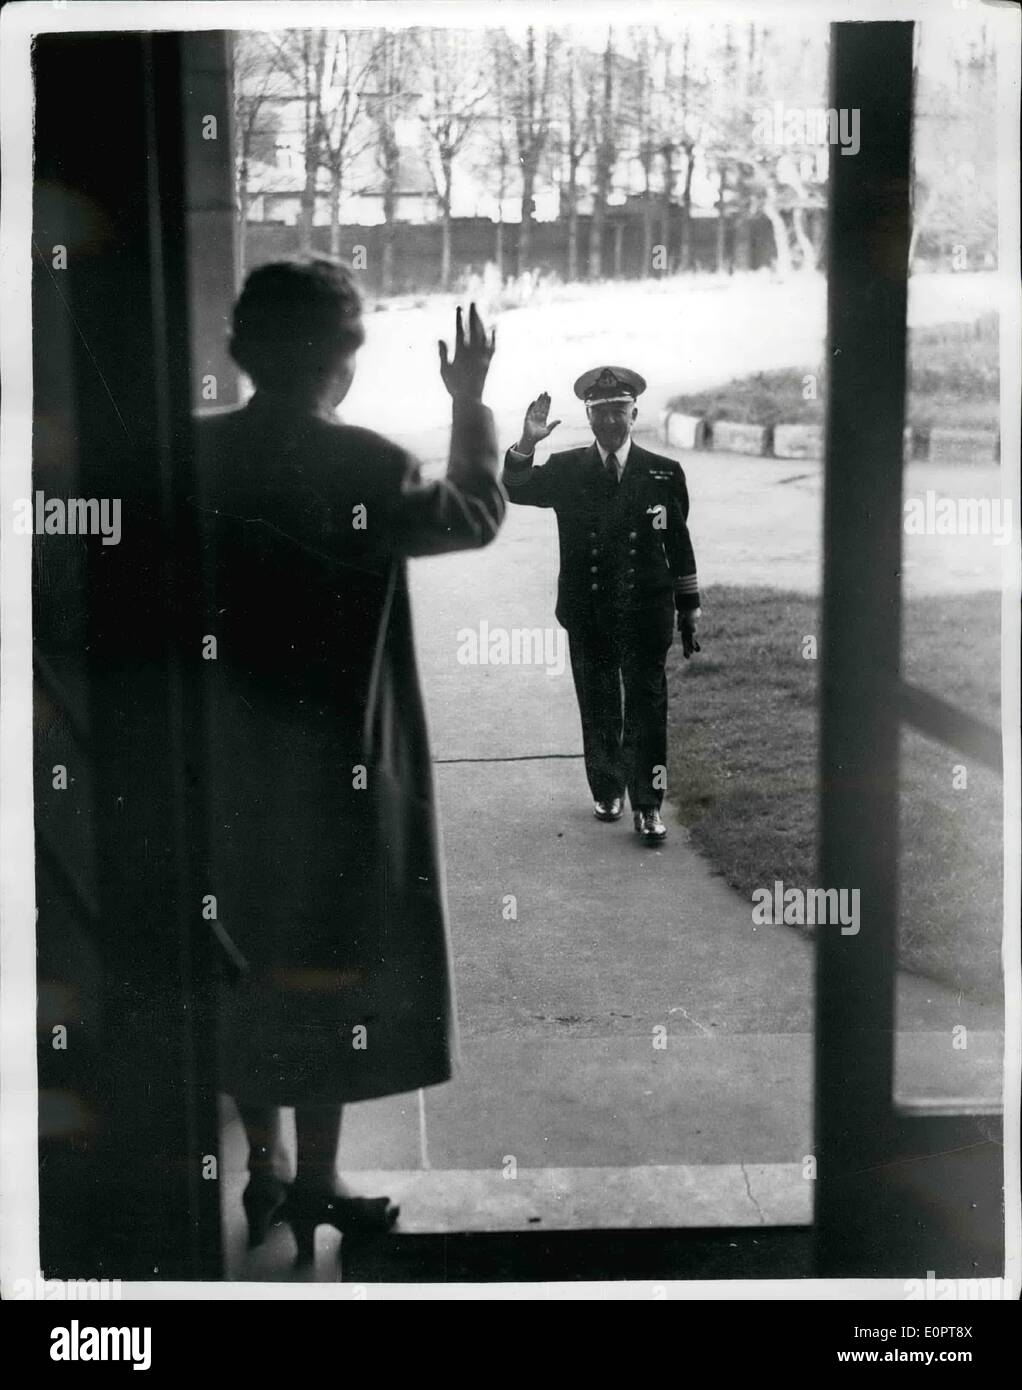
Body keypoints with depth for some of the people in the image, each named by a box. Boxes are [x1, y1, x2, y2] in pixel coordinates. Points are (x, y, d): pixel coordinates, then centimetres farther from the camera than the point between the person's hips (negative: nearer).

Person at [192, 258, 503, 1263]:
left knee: (250, 964, 17)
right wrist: (469, 401, 12)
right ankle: (314, 1186, 18)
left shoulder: (196, 454, -3)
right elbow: (475, 516, 1)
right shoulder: (359, 465, -16)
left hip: (227, 760, 5)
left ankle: (265, 1171, 29)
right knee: (329, 973, 8)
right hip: (334, 761, -5)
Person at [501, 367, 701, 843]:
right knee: (598, 709, 12)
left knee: (647, 706, 0)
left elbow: (679, 545, 6)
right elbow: (515, 491, -9)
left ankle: (647, 805, 7)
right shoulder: (566, 470, 2)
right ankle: (606, 792, 29)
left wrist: (688, 613, 7)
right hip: (587, 616, 1)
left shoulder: (665, 474, 1)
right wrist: (526, 444, -27)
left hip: (646, 612, -1)